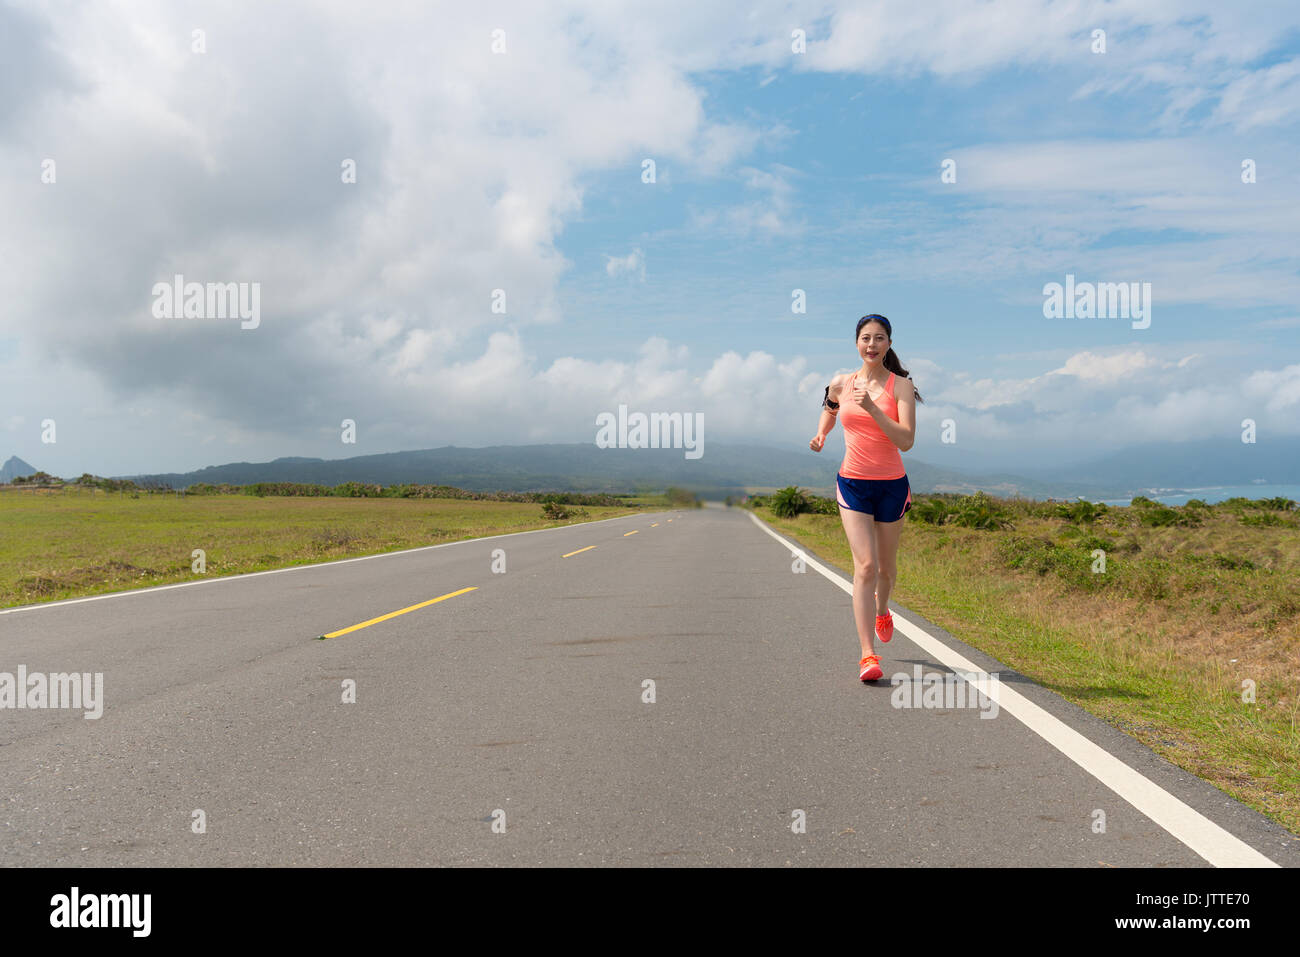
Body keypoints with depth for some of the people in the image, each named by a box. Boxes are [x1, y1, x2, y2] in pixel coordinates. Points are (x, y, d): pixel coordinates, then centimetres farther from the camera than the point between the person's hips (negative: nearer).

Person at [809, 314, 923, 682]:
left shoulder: (901, 386, -7)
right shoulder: (841, 385, 2)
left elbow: (906, 440, -18)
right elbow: (829, 410, 26)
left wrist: (872, 407, -26)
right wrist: (821, 434, 6)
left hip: (892, 485, 0)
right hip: (852, 483, 0)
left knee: (886, 566, 15)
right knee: (865, 565, -14)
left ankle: (882, 611, 50)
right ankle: (868, 655, -14)